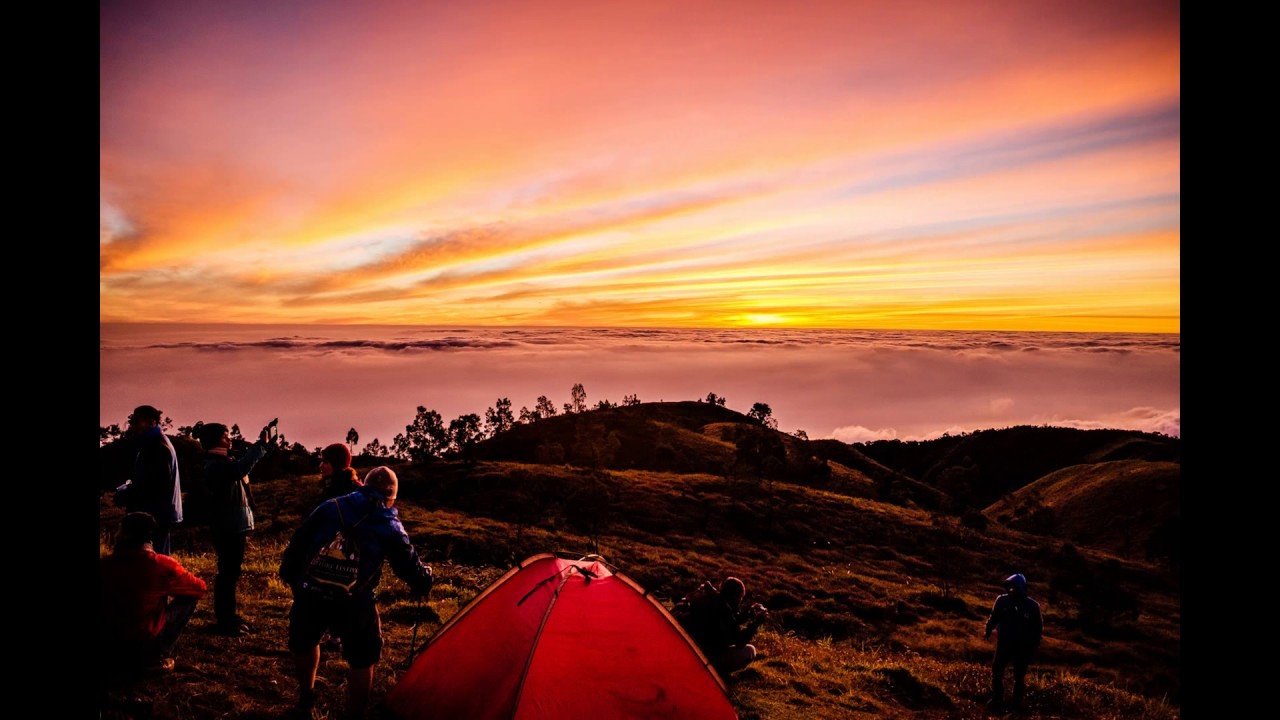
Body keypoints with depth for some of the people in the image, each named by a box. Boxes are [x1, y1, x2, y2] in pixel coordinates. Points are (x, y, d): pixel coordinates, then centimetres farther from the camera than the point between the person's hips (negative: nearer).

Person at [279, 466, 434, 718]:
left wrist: (290, 577, 23)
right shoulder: (390, 527, 1)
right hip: (354, 604, -3)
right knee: (361, 660, 19)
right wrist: (424, 583, 29)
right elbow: (410, 567, 8)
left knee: (304, 644, 32)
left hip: (311, 595, 3)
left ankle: (305, 699, 51)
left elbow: (298, 543, 10)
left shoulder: (330, 507, 6)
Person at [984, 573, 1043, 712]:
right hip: (1004, 643, 1)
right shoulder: (1002, 601, -9)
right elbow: (994, 617, 4)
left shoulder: (1032, 606, -11)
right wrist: (988, 630, 0)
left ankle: (1017, 703, 24)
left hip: (1023, 647, -1)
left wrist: (1035, 643, -3)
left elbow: (1038, 626, 0)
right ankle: (997, 701, 14)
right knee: (997, 671, 2)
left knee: (1019, 676, 11)